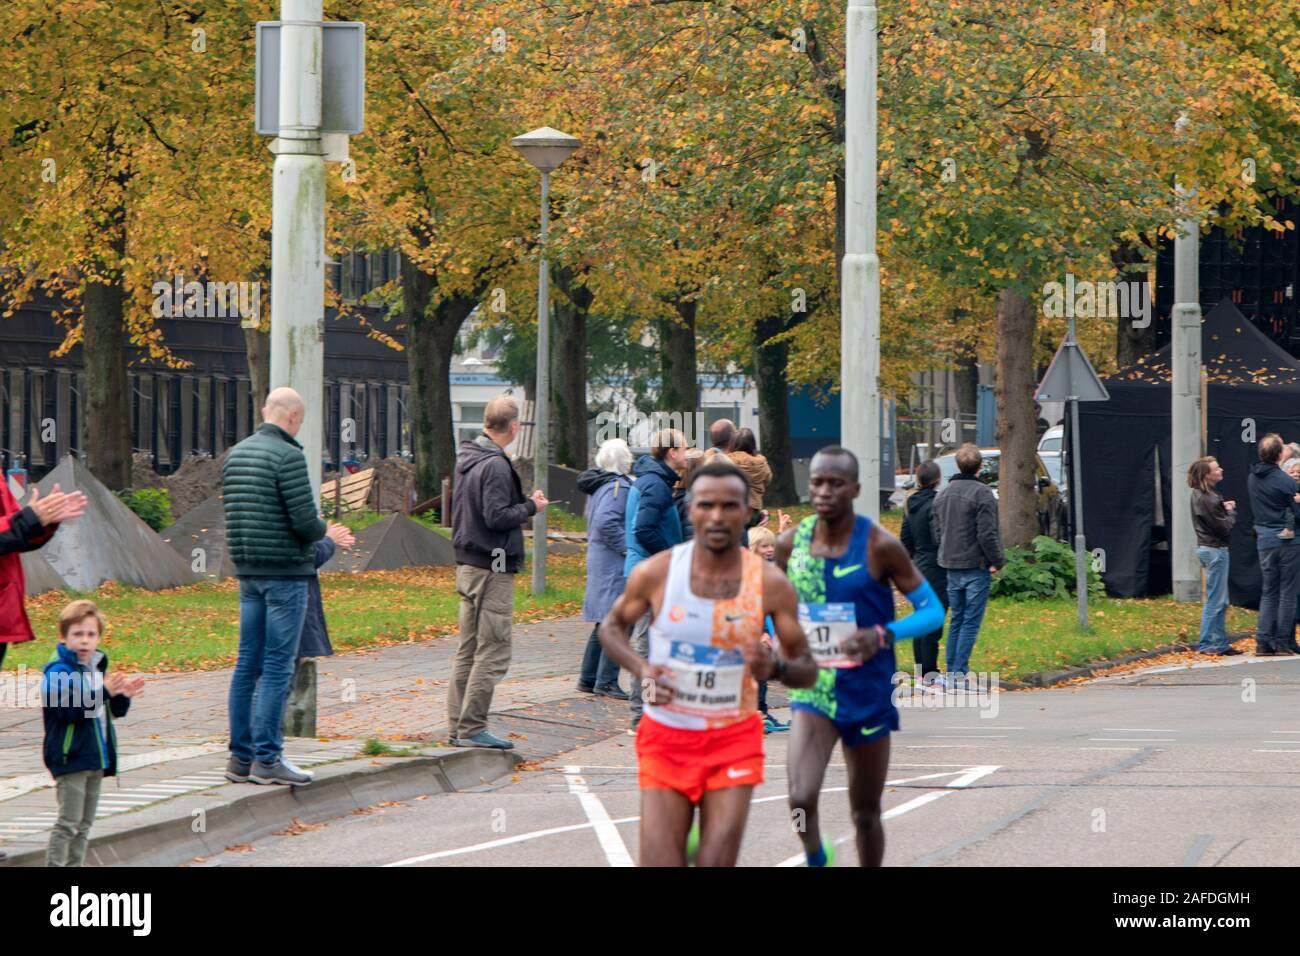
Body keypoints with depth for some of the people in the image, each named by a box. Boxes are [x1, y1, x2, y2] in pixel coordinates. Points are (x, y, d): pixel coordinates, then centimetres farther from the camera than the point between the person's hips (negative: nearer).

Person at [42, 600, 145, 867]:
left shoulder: (97, 669, 14)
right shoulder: (58, 672, -13)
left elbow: (113, 710, 22)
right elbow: (68, 707, -27)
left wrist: (123, 696, 0)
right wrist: (104, 692, -33)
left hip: (96, 760, 9)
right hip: (70, 759, -9)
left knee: (84, 825, 14)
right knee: (68, 823, -9)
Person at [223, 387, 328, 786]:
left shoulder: (235, 454, 11)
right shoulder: (288, 456, -14)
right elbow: (305, 522, -19)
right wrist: (321, 529, 4)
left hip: (248, 572, 8)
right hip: (286, 572, -8)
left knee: (247, 664, 9)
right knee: (277, 667, -5)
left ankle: (240, 756, 11)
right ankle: (267, 758, -5)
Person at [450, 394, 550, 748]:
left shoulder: (466, 459, 12)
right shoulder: (495, 465, -17)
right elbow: (497, 516, -22)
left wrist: (524, 505, 17)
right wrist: (531, 507, -7)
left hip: (467, 566, 10)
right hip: (492, 571, -10)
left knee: (468, 649, 14)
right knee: (492, 652, -5)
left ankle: (458, 726, 17)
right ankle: (472, 728, -5)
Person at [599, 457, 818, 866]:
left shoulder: (770, 583, -6)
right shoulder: (656, 573, -7)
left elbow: (807, 670, 1)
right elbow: (611, 627, 10)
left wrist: (775, 668, -22)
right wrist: (641, 669, -10)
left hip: (734, 740, 0)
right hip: (665, 739, 0)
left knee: (718, 862, -6)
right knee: (658, 863, -7)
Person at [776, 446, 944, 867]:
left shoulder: (879, 546, -11)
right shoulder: (791, 543, -1)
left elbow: (932, 611, -8)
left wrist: (882, 636, -25)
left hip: (868, 694, -1)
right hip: (812, 690, 1)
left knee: (865, 813, 10)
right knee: (801, 799, -18)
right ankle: (816, 858, 12)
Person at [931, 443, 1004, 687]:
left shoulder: (942, 495, 11)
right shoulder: (982, 493, -12)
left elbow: (937, 532, 14)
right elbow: (987, 534, -16)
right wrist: (996, 561, -7)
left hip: (951, 566, 7)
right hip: (976, 566, -7)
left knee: (956, 619, 15)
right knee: (971, 621, -3)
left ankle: (951, 673, 14)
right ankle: (958, 674, -7)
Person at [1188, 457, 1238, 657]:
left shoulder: (1199, 495, 11)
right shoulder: (1208, 499, -20)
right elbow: (1224, 528, -19)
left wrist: (1224, 509, 2)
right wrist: (1230, 511, -3)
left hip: (1208, 548, 10)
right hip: (1215, 550, -10)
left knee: (1221, 602, 14)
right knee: (1215, 601, -5)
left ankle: (1220, 643, 18)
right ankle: (1207, 644, -1)